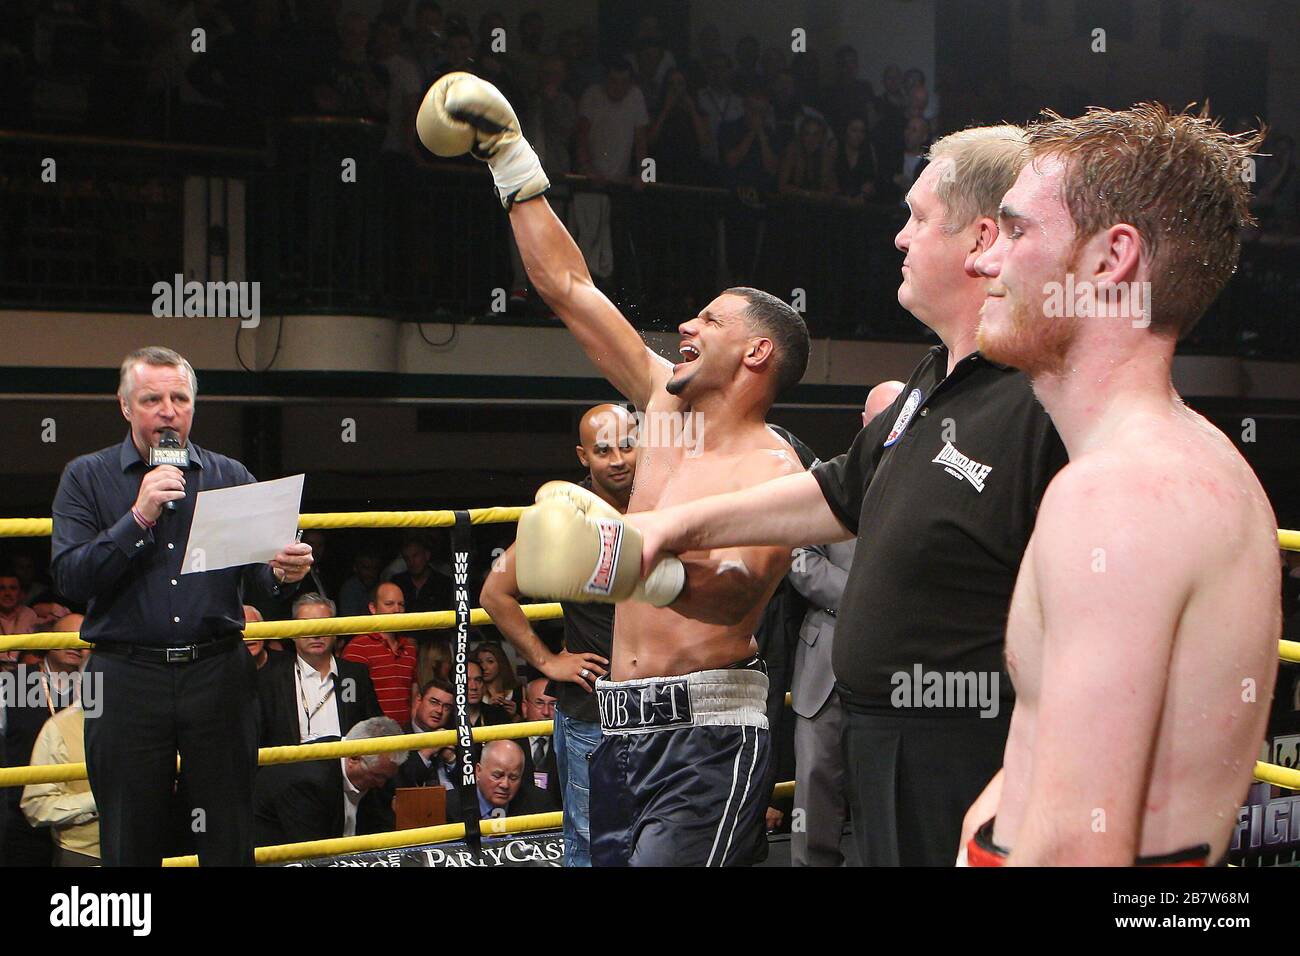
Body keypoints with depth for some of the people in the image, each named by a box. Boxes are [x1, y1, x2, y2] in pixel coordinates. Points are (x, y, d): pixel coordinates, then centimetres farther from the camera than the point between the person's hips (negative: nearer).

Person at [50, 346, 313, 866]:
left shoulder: (230, 476, 10)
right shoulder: (86, 477, 5)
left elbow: (253, 571, 6)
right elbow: (69, 579, -6)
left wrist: (281, 571, -17)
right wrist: (138, 518, -15)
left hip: (219, 672, 1)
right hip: (126, 680, -1)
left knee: (230, 841, 5)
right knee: (130, 844, 7)